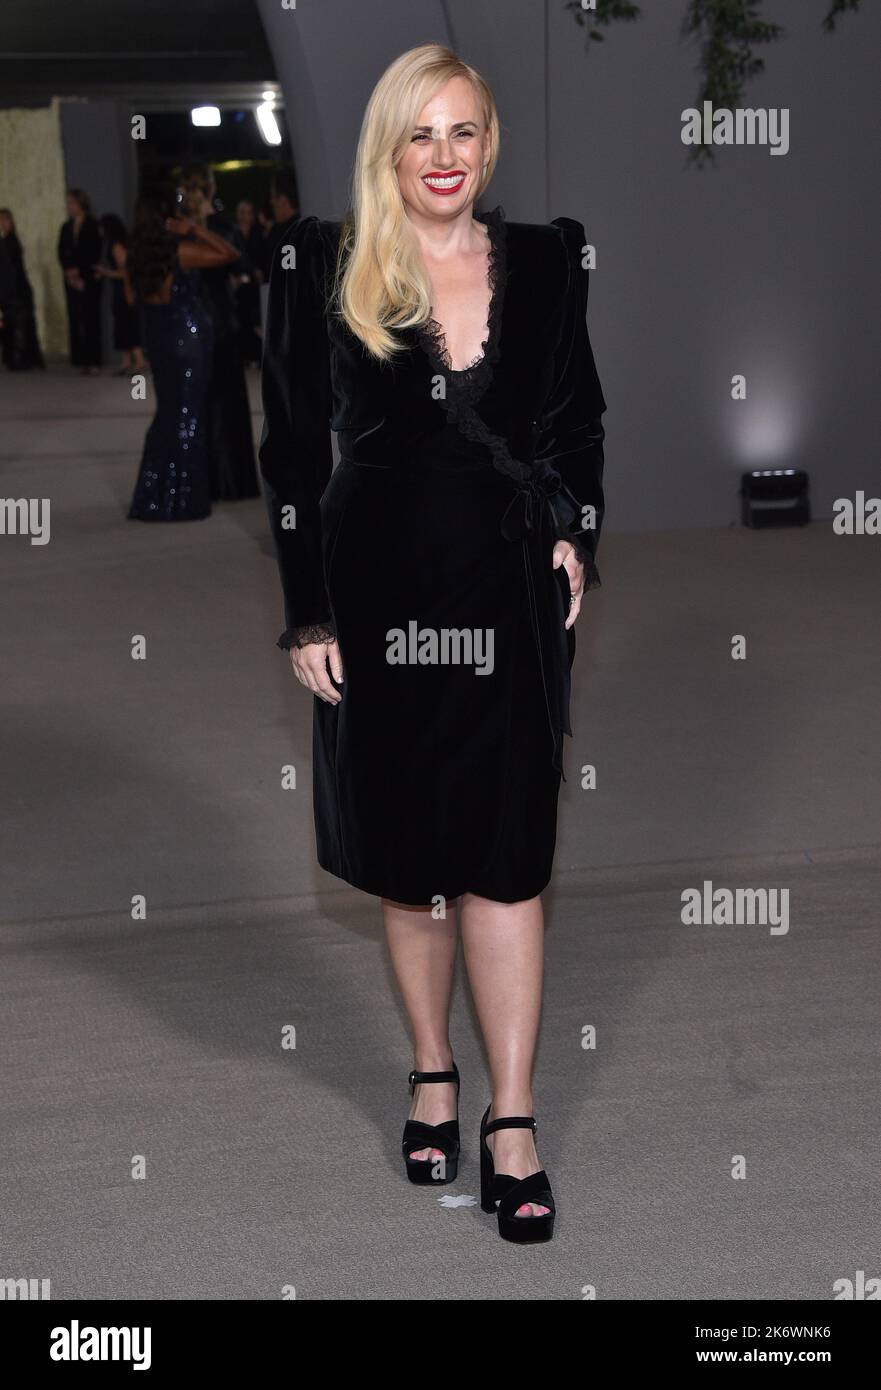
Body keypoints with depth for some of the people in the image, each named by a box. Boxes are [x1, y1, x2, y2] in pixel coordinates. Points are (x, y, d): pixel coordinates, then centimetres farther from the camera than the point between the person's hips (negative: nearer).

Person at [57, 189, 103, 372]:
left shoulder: (93, 226, -3)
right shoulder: (66, 227, 13)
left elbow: (94, 254, -6)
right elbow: (62, 253, 9)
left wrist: (79, 274, -8)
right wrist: (69, 271, -7)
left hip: (89, 280, -5)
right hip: (72, 280, 5)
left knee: (90, 319, -6)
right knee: (75, 319, 0)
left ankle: (92, 360, -6)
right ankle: (80, 359, 1)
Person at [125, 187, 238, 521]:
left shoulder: (134, 257, 1)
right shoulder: (181, 251, -16)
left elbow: (131, 298, 13)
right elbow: (230, 254, -14)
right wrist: (195, 228, -12)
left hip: (156, 340, 6)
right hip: (189, 339, -6)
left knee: (168, 412, 16)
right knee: (187, 415, 3)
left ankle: (156, 495, 17)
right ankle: (181, 498, 5)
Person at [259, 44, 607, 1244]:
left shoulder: (547, 261, 4)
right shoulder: (324, 267, -2)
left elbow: (579, 421, 15)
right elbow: (292, 449, 0)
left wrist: (575, 534, 2)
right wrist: (307, 614, -3)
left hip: (510, 600, 0)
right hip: (380, 595, 0)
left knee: (505, 864, -1)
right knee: (408, 863, 11)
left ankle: (512, 1124, 5)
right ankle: (433, 1075, 30)